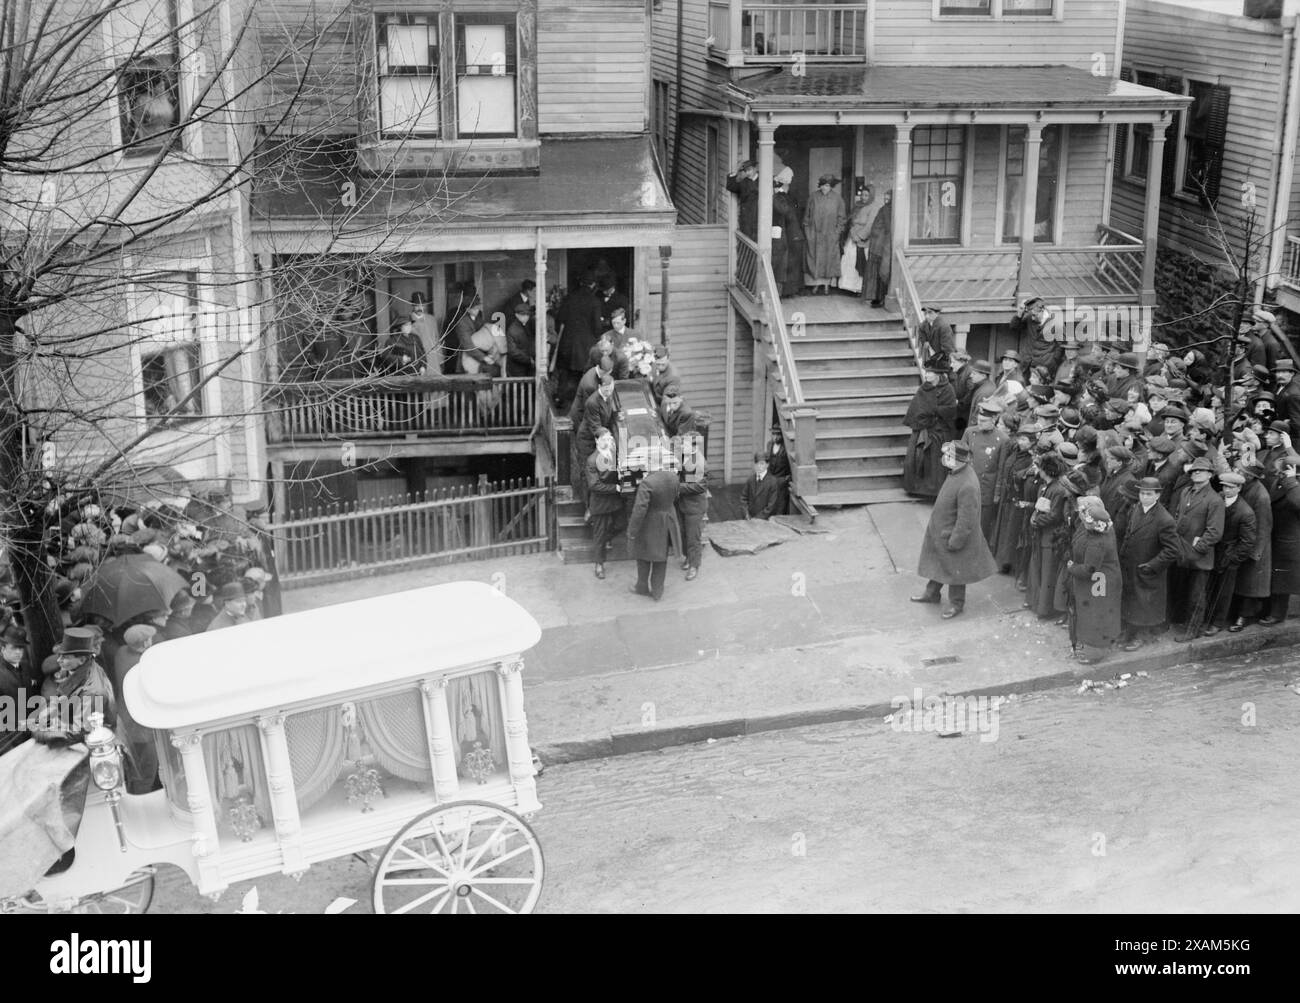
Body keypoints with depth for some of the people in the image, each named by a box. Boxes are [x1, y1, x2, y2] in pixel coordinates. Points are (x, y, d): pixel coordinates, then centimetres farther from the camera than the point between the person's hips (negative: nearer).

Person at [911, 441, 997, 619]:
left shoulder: (967, 486, -35)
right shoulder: (956, 472, -6)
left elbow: (966, 520, -29)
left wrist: (954, 542, -21)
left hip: (953, 536, -9)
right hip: (940, 531, 9)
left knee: (954, 570, 12)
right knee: (936, 563, 26)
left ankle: (957, 604, 32)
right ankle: (932, 593, 47)